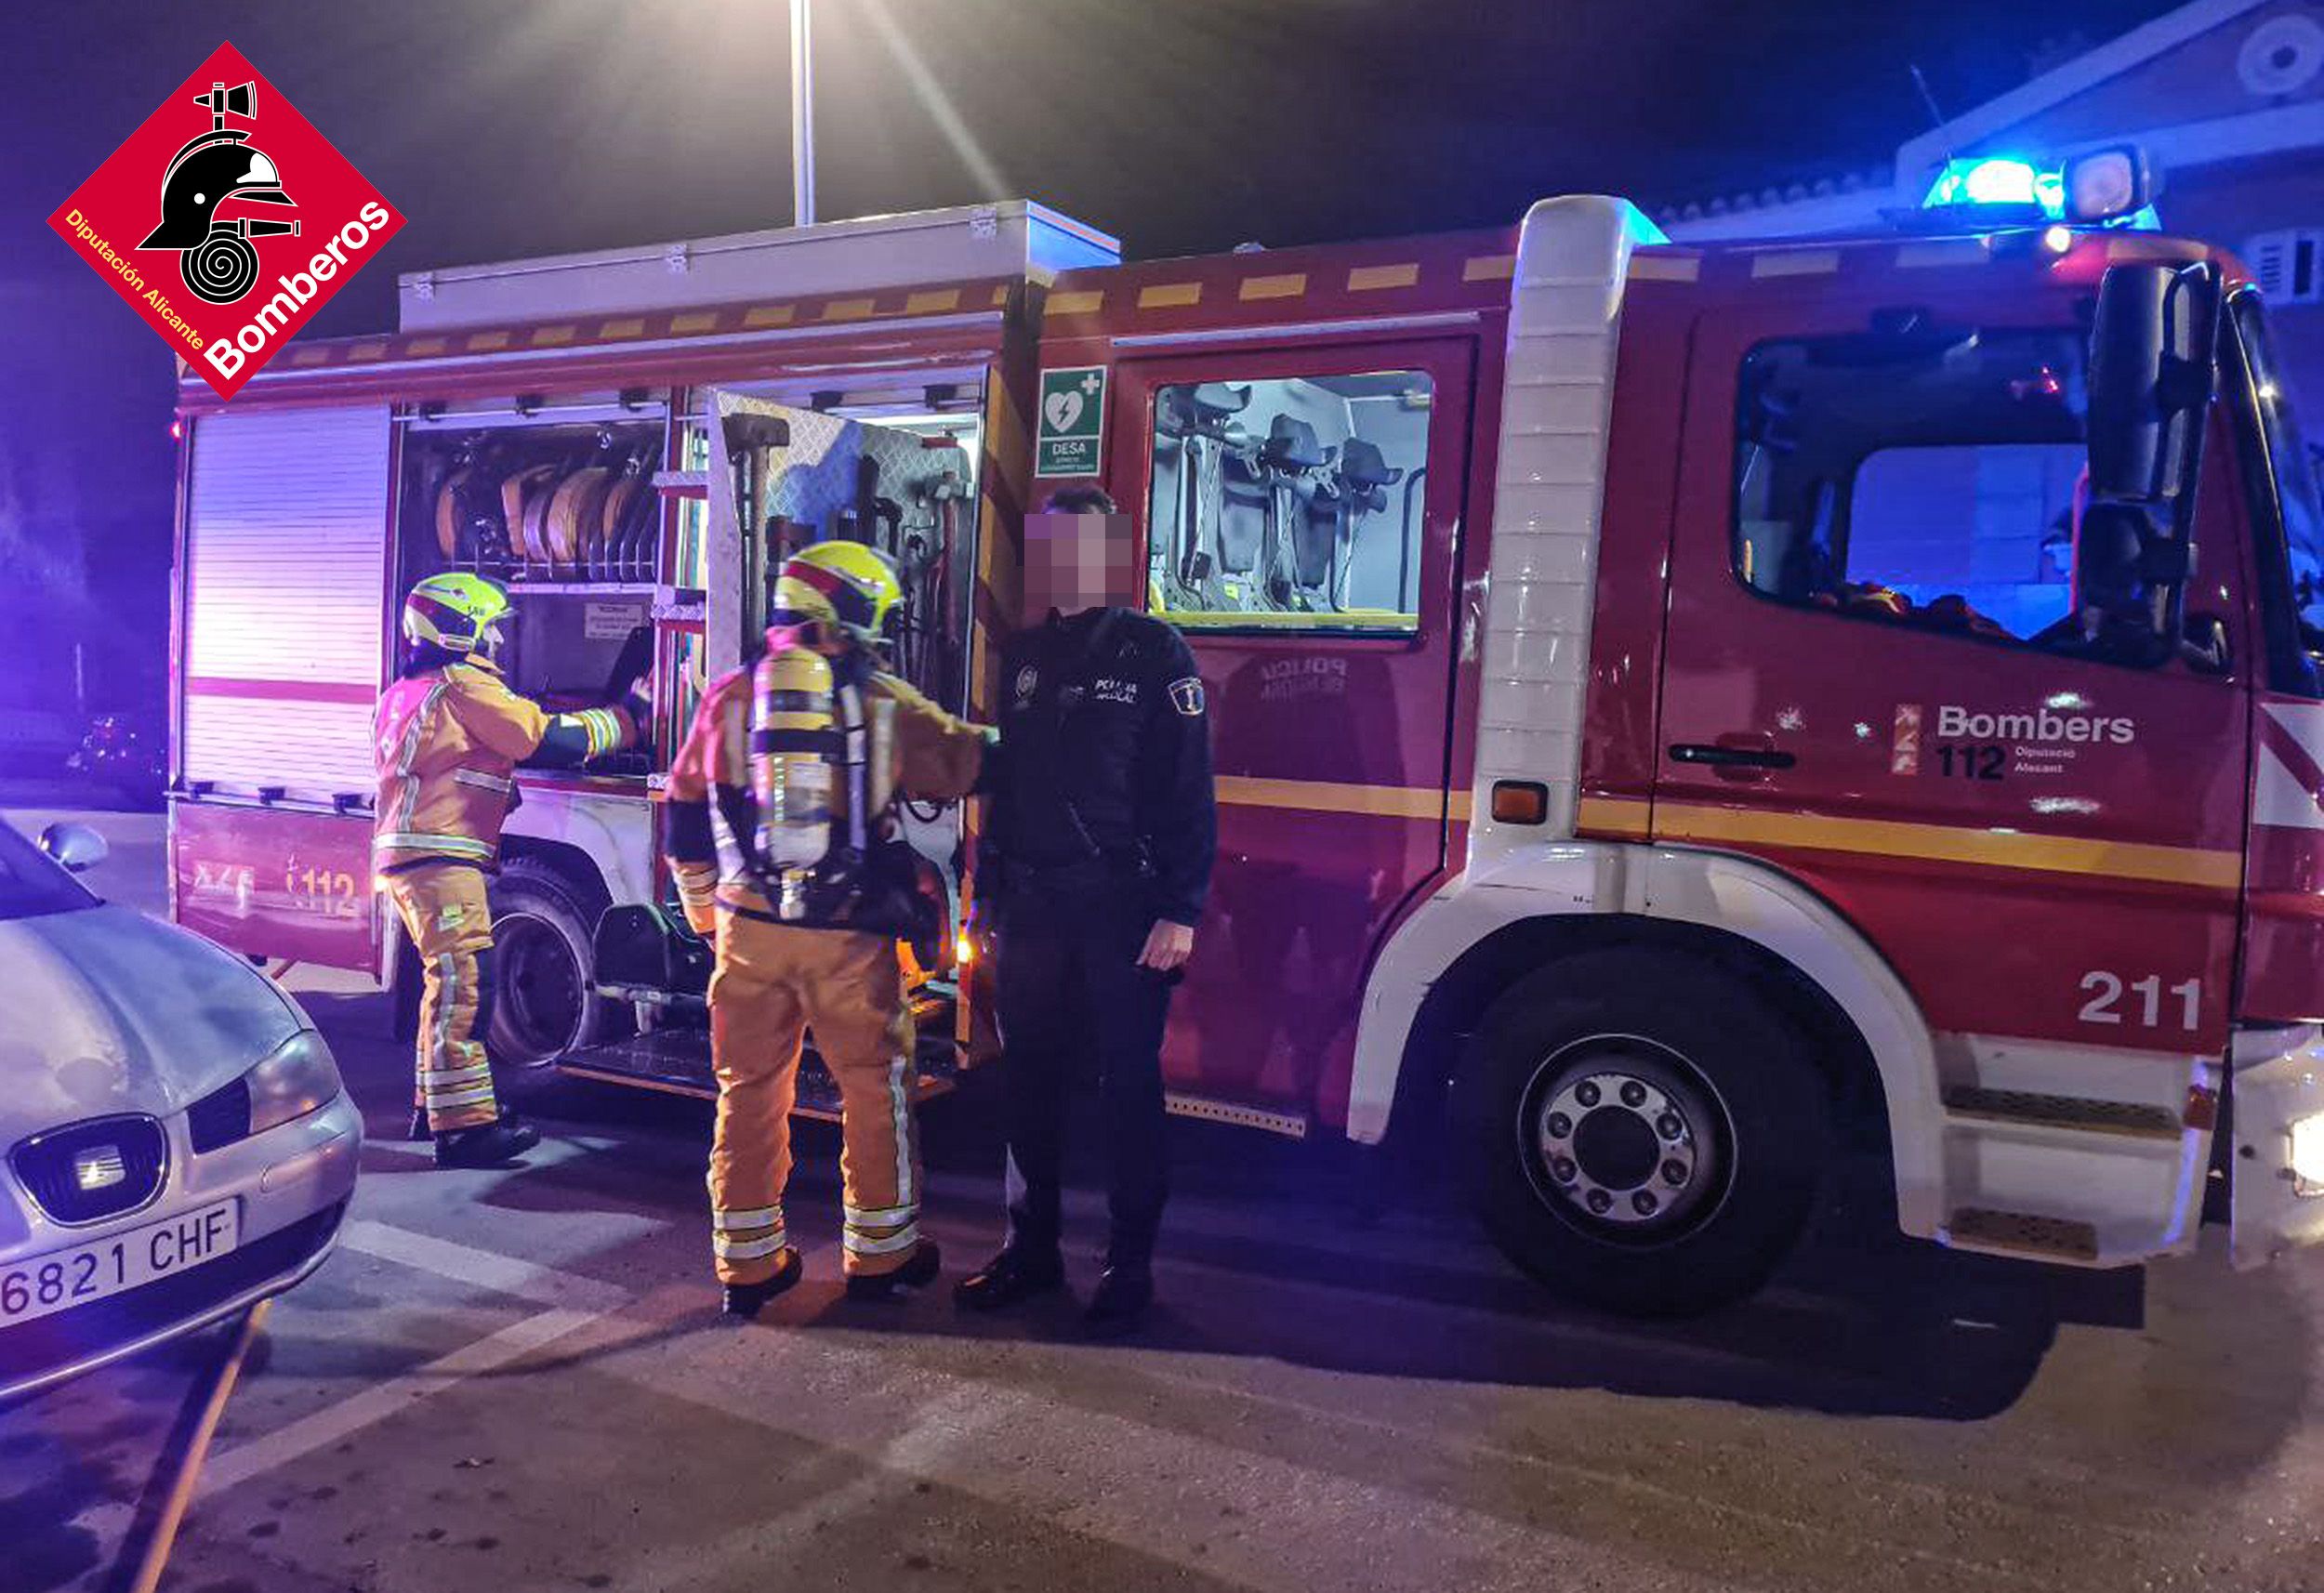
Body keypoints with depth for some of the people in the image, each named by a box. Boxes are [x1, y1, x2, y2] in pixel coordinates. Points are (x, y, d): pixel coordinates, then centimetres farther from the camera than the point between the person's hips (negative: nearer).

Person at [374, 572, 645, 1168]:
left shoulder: (408, 690, 20)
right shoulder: (465, 686, -9)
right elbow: (551, 740, -12)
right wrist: (627, 716, -1)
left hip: (407, 854, 11)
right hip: (440, 859, -11)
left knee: (450, 981, 19)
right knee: (463, 983, -11)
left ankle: (435, 1103, 27)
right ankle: (463, 1125, -12)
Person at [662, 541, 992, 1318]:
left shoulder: (730, 697, 4)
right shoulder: (882, 701, -5)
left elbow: (686, 823, 11)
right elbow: (968, 760, 5)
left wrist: (705, 910, 24)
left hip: (748, 927, 3)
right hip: (848, 936, -3)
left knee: (750, 1088, 12)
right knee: (876, 1087, 12)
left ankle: (746, 1262, 19)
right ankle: (880, 1252, 21)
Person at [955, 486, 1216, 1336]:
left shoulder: (1153, 652, -4)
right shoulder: (1024, 654, 13)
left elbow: (1187, 789, -9)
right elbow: (1001, 781, 15)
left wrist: (1179, 909, -15)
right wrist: (990, 900, 12)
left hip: (1122, 910, -5)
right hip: (1031, 909, 5)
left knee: (1129, 1087, 4)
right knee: (1029, 1082, 12)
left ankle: (1130, 1262, 16)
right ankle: (1032, 1247, 25)